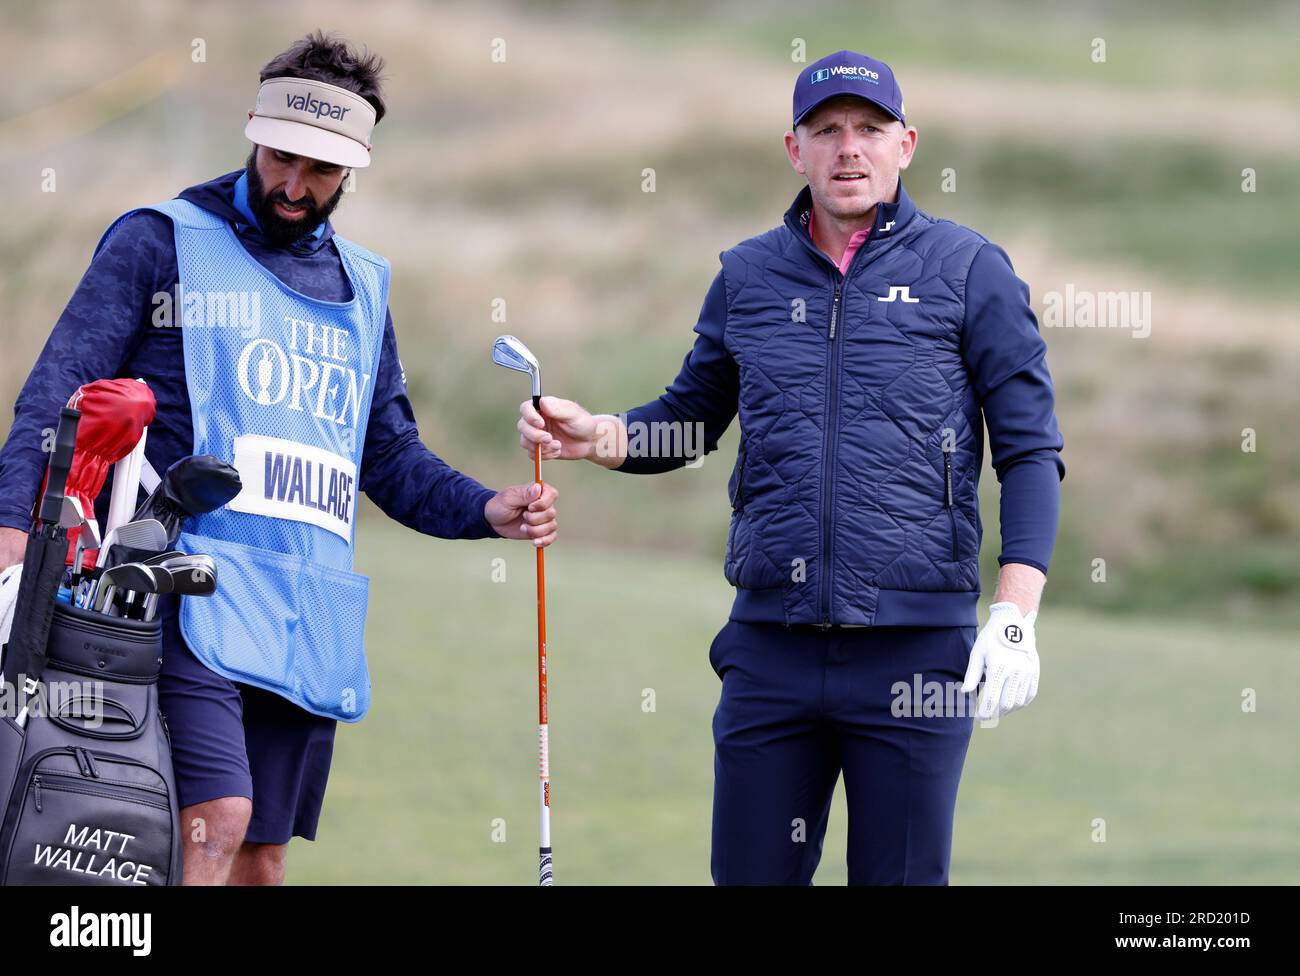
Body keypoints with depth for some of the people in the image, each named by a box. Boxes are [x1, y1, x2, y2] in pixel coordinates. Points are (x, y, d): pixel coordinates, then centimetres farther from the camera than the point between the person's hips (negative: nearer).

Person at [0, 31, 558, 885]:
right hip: (187, 596, -6)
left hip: (307, 622, 6)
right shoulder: (163, 243, 5)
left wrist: (487, 511, 6)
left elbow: (393, 458, 26)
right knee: (215, 820, -23)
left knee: (262, 857, 3)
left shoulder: (362, 287, 22)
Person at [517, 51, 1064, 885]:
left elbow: (1030, 452, 0)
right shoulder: (749, 275, 11)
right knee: (749, 875, 5)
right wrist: (596, 438, -1)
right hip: (771, 648, 3)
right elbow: (689, 421, 20)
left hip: (915, 649, -3)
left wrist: (1015, 617, -10)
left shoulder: (969, 270, 1)